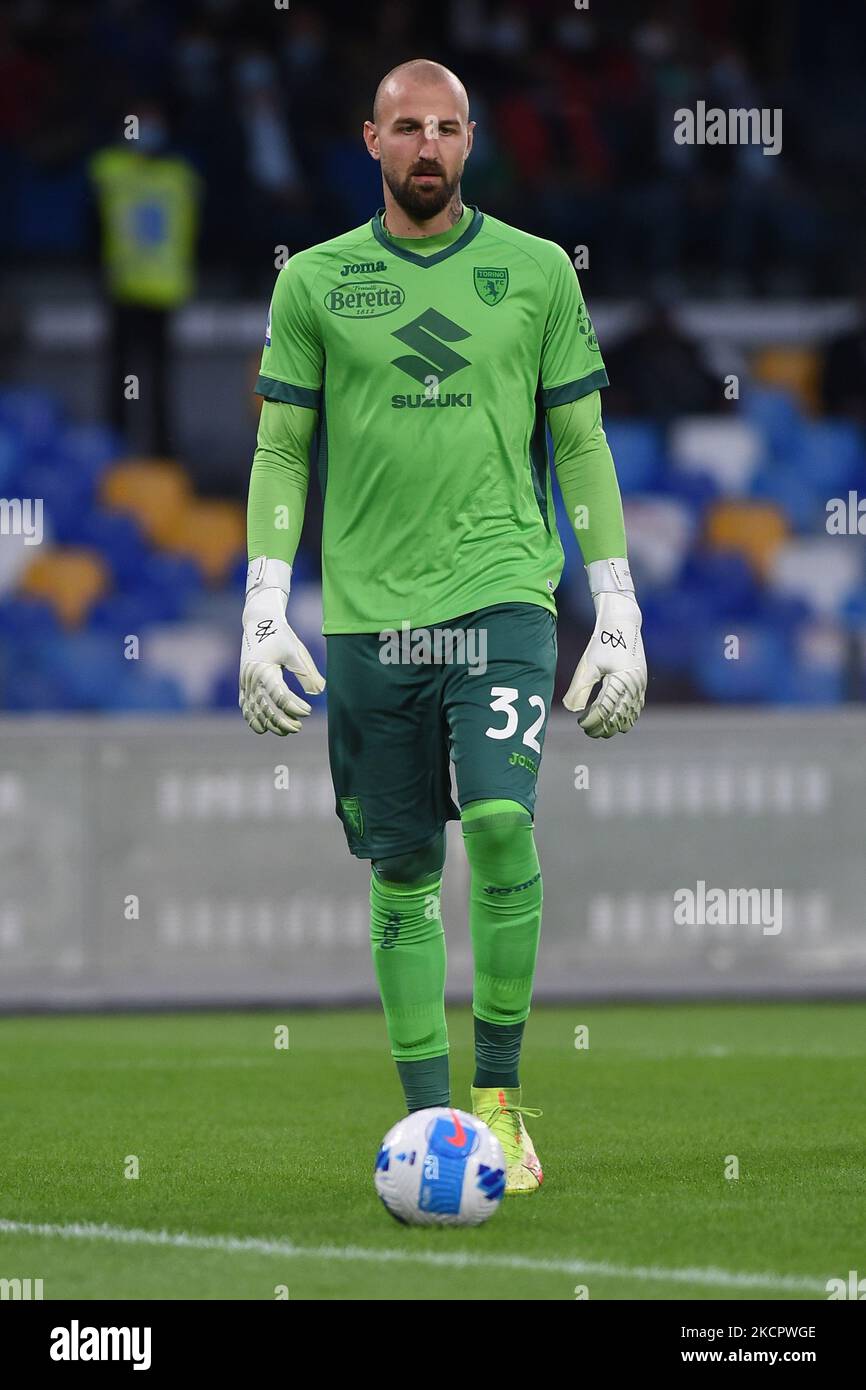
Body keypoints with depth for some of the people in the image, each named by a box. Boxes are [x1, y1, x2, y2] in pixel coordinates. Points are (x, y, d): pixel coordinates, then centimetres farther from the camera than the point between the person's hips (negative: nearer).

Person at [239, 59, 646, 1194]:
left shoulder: (536, 272, 6)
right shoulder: (316, 283, 7)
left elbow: (582, 444, 9)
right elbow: (280, 452, 9)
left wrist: (618, 611, 4)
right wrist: (264, 611, 0)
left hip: (502, 592, -1)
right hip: (366, 612, 1)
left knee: (501, 821, -20)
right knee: (401, 868, 2)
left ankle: (500, 1098, -8)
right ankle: (430, 1122, 9)